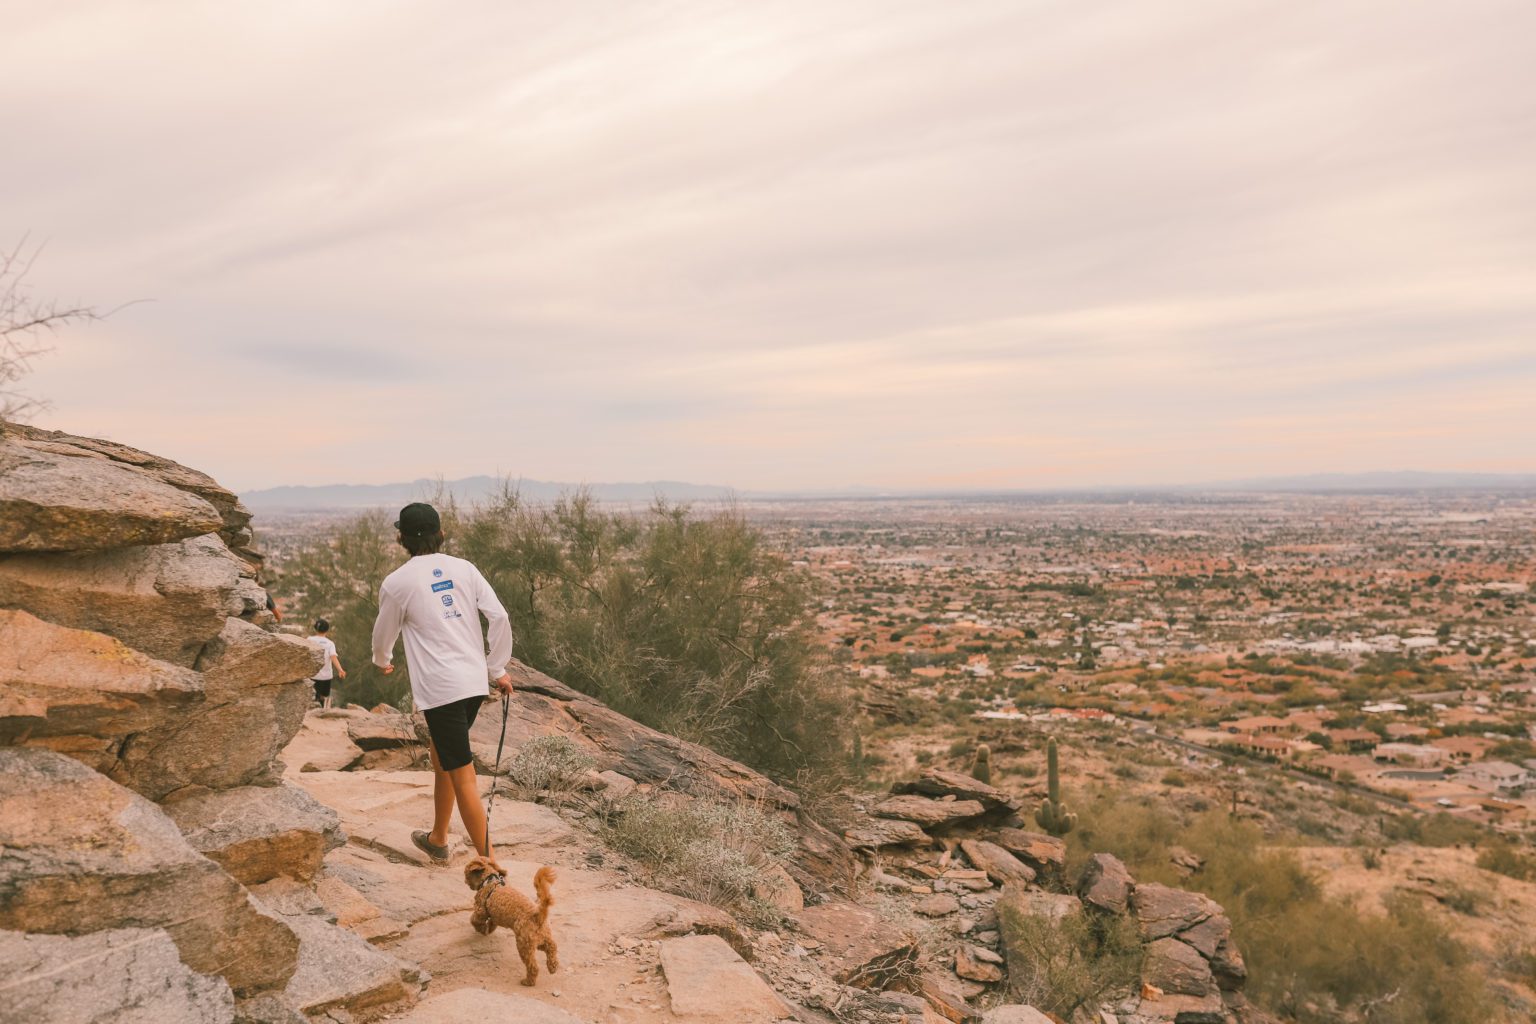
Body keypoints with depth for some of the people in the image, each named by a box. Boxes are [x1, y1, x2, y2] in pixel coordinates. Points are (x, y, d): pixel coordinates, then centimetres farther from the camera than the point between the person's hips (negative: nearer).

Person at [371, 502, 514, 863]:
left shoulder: (397, 582, -3)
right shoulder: (464, 569, 7)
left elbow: (383, 635, 12)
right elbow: (500, 618, 1)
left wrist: (383, 661, 35)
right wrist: (498, 669, 11)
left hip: (439, 688, -6)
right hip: (475, 682, 6)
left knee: (462, 775, -3)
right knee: (440, 756, 24)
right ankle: (437, 839, 37)